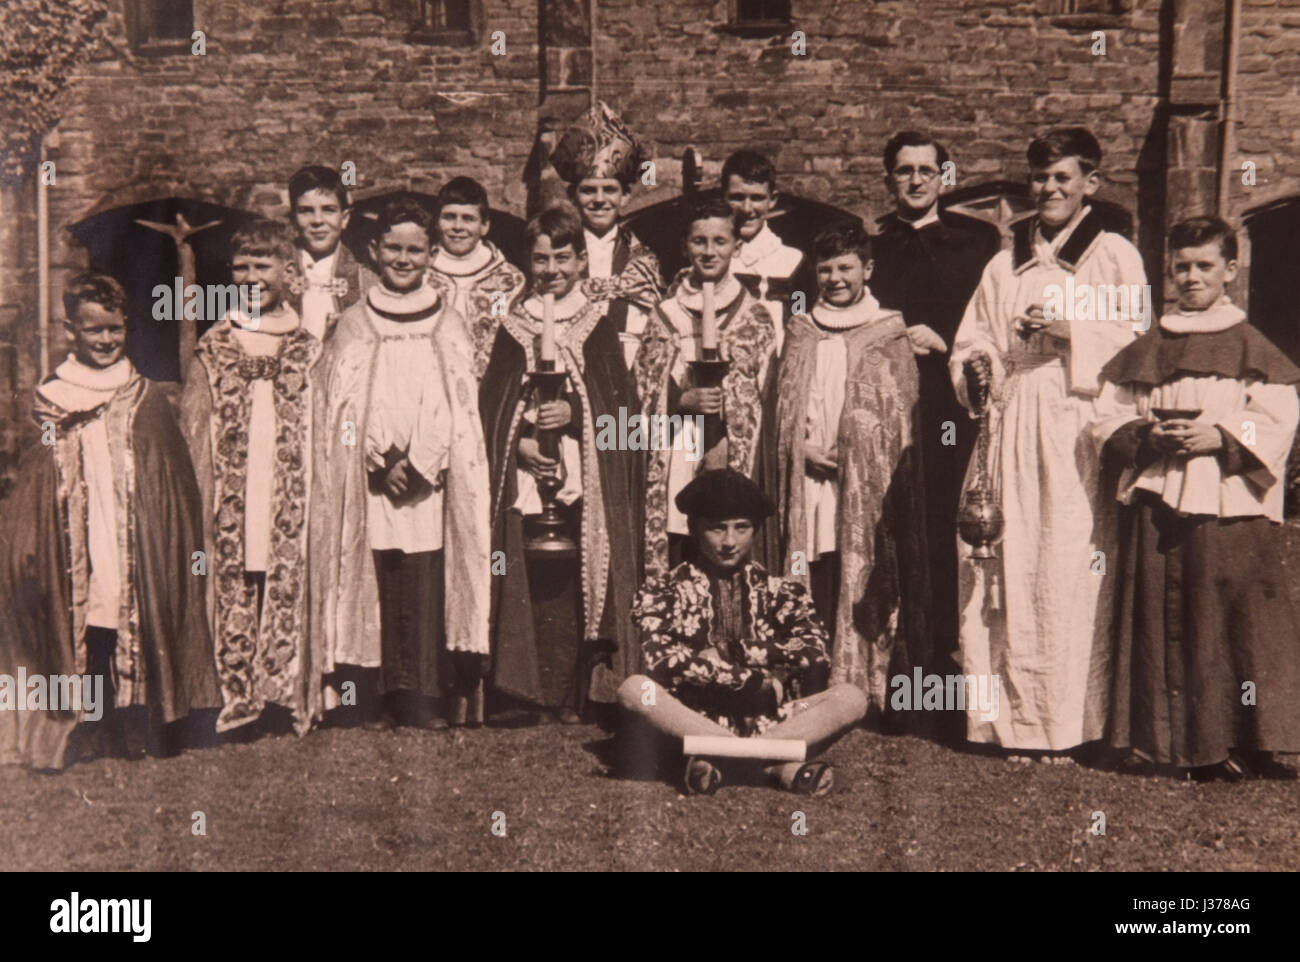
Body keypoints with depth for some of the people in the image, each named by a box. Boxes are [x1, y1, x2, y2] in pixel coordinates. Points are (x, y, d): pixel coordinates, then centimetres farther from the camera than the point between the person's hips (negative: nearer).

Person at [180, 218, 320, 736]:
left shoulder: (310, 350, 9)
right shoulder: (213, 348, 8)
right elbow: (191, 433, 6)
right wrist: (198, 501, -2)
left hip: (290, 509, 0)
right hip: (230, 510, 0)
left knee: (288, 598, 1)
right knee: (232, 601, -1)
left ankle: (289, 703, 10)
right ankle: (236, 704, 7)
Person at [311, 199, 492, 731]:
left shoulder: (448, 327, 10)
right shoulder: (353, 326, 10)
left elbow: (454, 406, 2)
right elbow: (346, 402, 3)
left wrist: (415, 463, -9)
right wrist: (384, 459, -9)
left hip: (429, 479, 0)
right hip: (369, 481, 0)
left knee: (426, 591, -4)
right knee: (371, 589, -2)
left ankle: (425, 700, 1)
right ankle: (375, 702, 3)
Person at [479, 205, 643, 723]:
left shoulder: (598, 325, 9)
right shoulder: (514, 327, 12)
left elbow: (620, 403, 1)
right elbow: (490, 403, 6)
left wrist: (573, 412, -16)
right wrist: (519, 441, -10)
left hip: (585, 480, -1)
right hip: (525, 474, 1)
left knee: (579, 579, -6)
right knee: (531, 584, -4)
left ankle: (576, 692, 4)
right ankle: (538, 692, 5)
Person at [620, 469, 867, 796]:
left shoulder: (780, 592, 13)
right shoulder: (664, 591, 7)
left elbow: (814, 654, -4)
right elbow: (662, 659, -11)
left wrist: (731, 652, -12)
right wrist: (753, 680, -14)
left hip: (765, 720, 2)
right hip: (692, 718, -2)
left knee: (851, 698, -19)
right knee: (634, 690, -30)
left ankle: (716, 755, -30)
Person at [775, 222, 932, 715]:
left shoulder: (889, 334, 6)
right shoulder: (801, 332, 14)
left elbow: (901, 415, 2)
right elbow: (783, 404, 14)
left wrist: (853, 455, -9)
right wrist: (803, 448, -4)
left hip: (868, 484, -2)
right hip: (810, 479, 2)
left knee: (866, 582, -5)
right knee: (817, 586, 0)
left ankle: (868, 687, 1)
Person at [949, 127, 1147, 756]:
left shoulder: (1115, 256, 8)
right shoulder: (1006, 262, 19)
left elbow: (1135, 341, 0)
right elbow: (973, 339, 20)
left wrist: (1067, 327, -13)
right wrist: (975, 363, -2)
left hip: (1078, 428, -3)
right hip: (1011, 427, 4)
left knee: (1070, 572, -8)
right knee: (1008, 569, -1)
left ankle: (1068, 720, 0)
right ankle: (1014, 717, 6)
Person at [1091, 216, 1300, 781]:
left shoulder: (1252, 350, 7)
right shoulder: (1144, 353, 14)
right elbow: (1109, 422, 11)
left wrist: (1221, 438, -15)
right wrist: (1148, 437, -8)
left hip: (1232, 507, -2)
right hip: (1157, 506, 2)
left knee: (1240, 623, -5)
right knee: (1168, 625, 1)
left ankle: (1246, 742, 2)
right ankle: (1190, 746, 9)